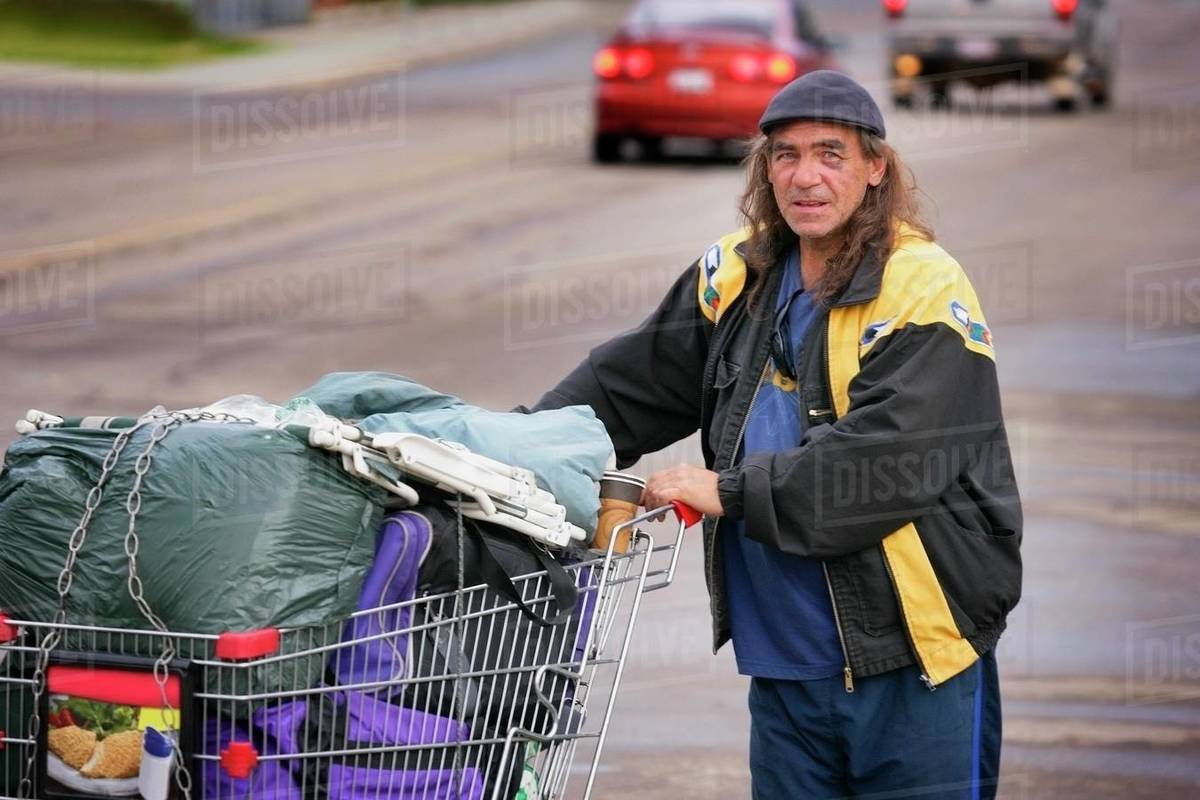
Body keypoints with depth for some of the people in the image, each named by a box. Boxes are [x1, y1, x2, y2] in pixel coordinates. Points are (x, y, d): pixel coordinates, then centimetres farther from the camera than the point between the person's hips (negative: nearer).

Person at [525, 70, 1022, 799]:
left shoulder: (927, 293, -11)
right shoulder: (739, 279, 10)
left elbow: (889, 459, -22)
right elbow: (633, 383, 15)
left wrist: (733, 492, -21)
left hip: (910, 664, -6)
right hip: (784, 668, 6)